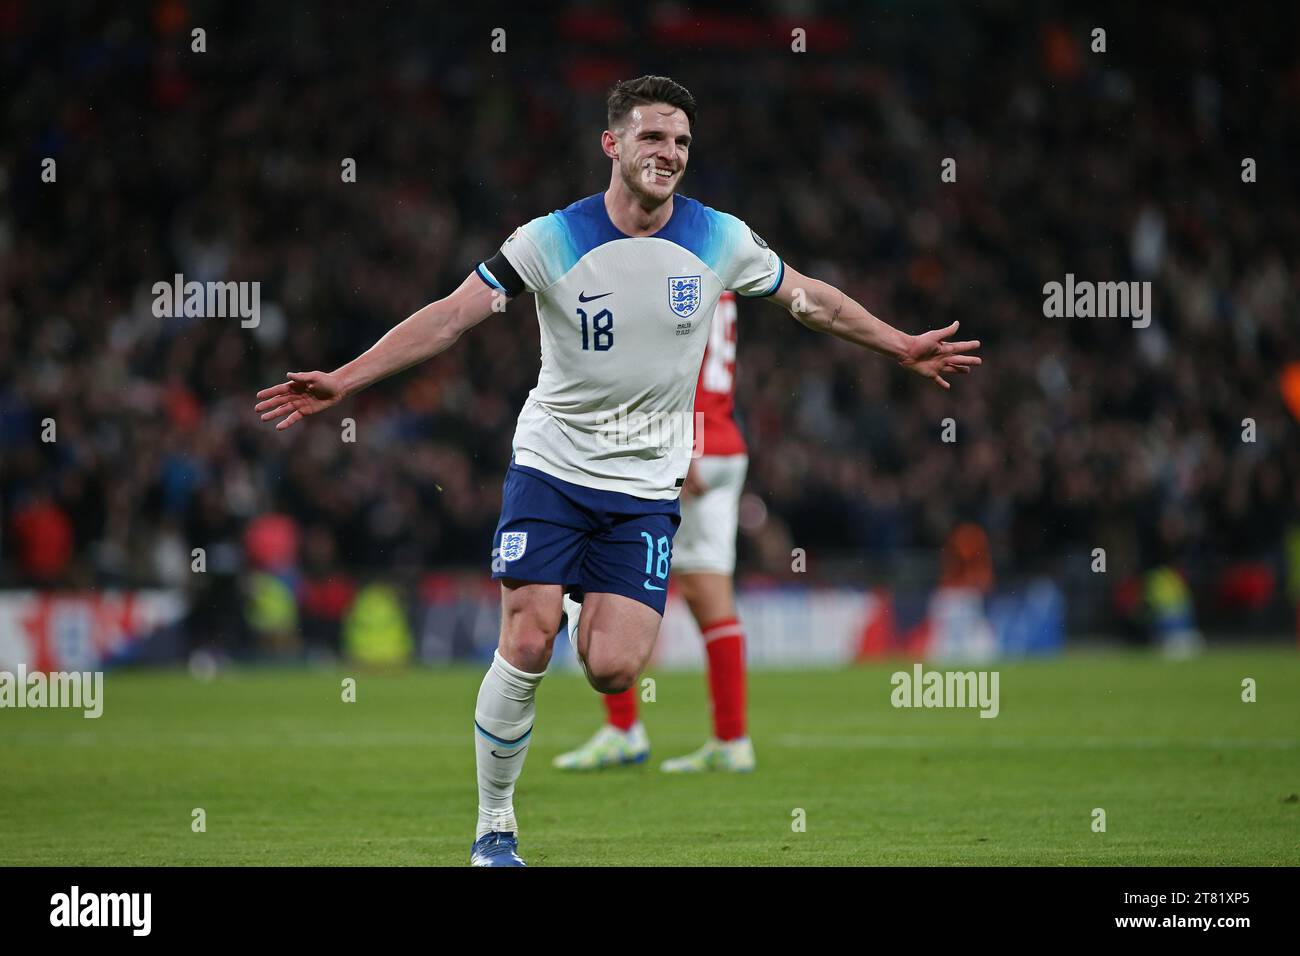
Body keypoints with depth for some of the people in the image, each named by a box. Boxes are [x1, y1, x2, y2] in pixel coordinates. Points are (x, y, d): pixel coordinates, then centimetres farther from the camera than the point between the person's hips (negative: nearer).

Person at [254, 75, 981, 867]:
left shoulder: (720, 240, -3)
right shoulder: (553, 240, -10)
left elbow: (813, 300, 14)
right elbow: (451, 317, -10)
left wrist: (902, 347, 17)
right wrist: (342, 381, -18)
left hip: (646, 487, 1)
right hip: (552, 466, -1)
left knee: (612, 671, -14)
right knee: (526, 646, -14)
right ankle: (495, 830, 1)